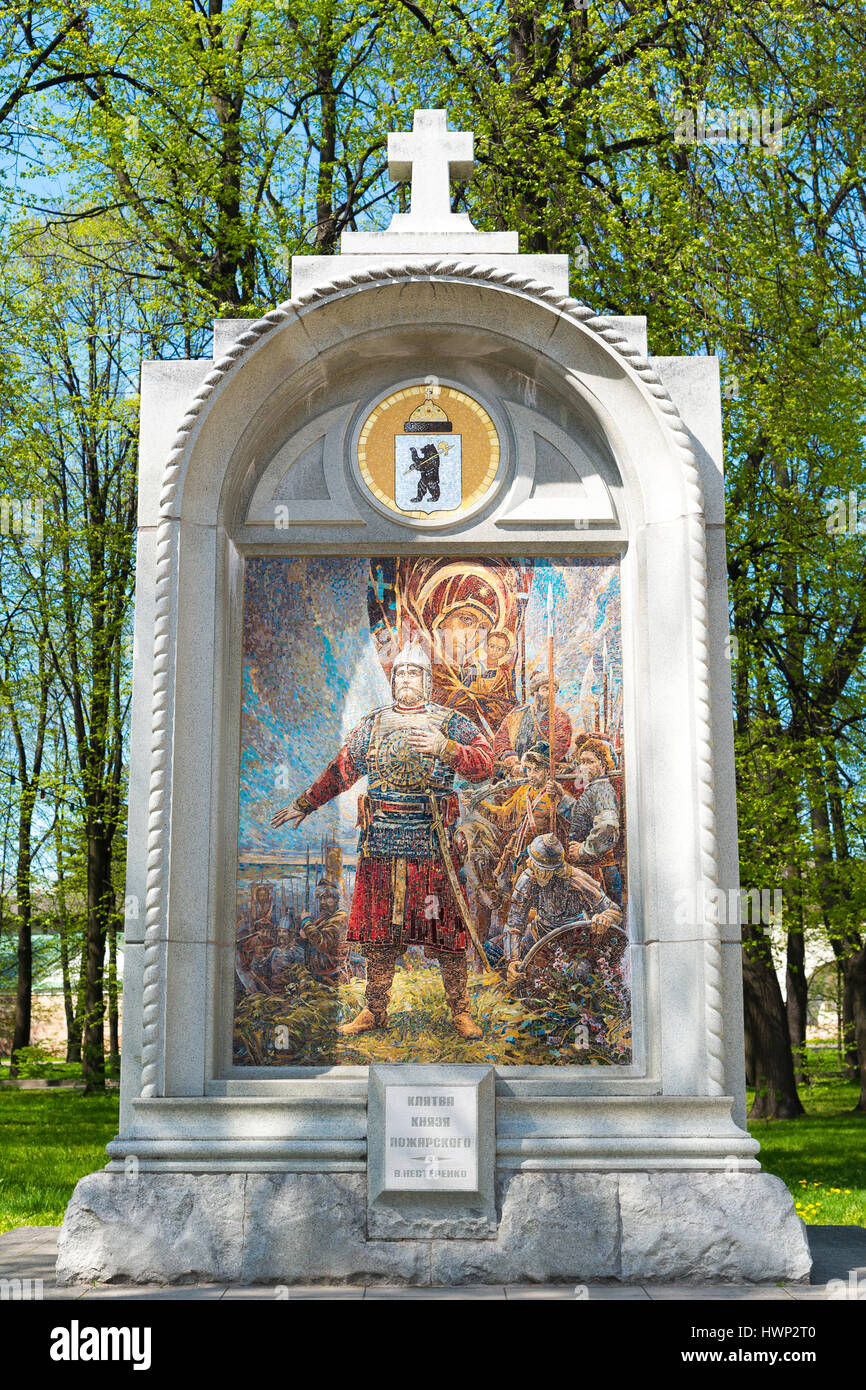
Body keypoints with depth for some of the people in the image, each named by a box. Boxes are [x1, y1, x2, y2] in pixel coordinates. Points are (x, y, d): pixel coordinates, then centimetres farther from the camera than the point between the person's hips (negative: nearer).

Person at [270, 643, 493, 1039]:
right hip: (381, 844, 3)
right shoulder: (373, 725, 16)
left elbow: (484, 763, -8)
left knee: (445, 930, -2)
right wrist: (303, 805, 29)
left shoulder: (451, 723, 5)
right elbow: (339, 771, 25)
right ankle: (374, 1011, 16)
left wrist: (445, 747, -23)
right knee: (379, 930, 6)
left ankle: (460, 1012, 7)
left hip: (432, 843, -3)